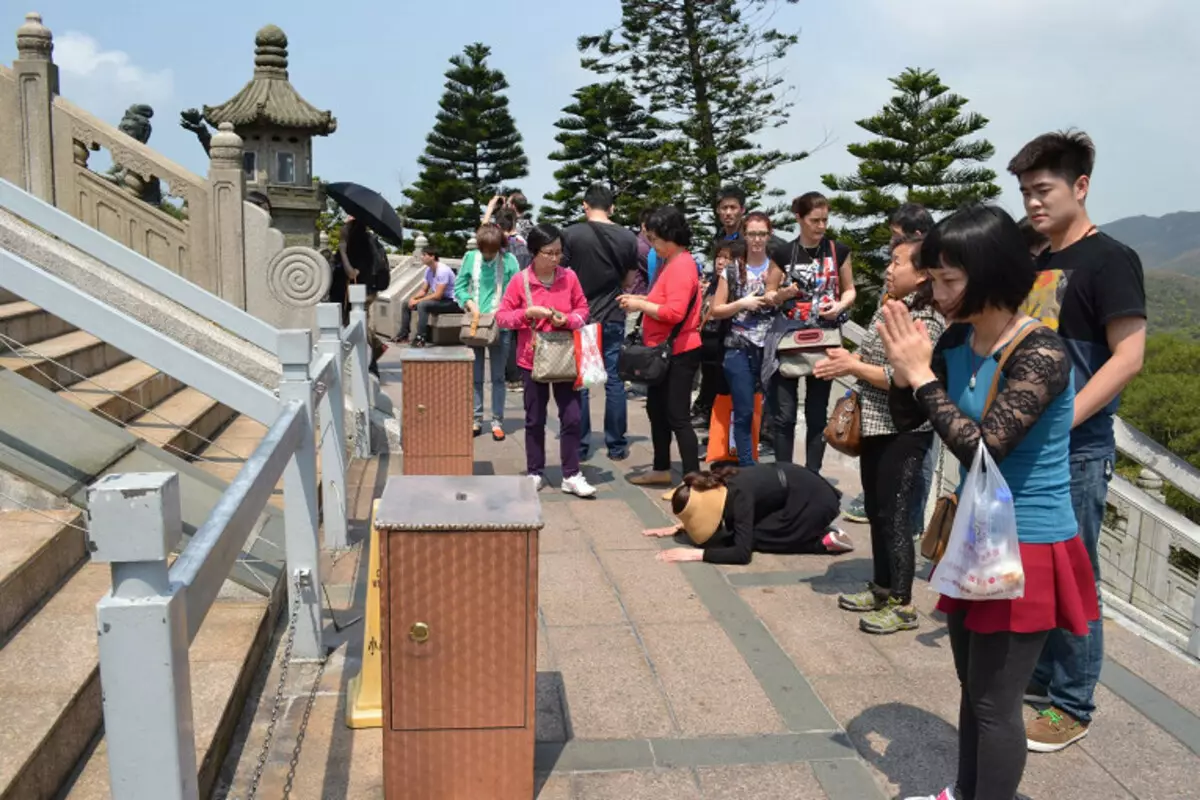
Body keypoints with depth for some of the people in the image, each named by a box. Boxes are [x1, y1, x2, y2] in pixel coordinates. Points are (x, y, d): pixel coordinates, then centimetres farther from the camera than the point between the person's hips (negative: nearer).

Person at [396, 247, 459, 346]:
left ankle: (420, 338, -29)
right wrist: (413, 298, -11)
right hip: (438, 299, 10)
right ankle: (403, 334, 12)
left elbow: (438, 295, -27)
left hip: (451, 302, -9)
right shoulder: (428, 270, 4)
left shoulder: (443, 271, -23)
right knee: (406, 304, 6)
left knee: (422, 304, -33)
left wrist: (417, 301, -23)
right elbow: (423, 290, 10)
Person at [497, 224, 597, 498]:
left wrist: (568, 320, -14)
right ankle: (535, 473, 22)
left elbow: (583, 310, 6)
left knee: (571, 417, 1)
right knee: (535, 419, 10)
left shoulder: (569, 277, -2)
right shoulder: (520, 281, -7)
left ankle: (571, 476, 10)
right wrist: (528, 313, -19)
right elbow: (501, 316, -4)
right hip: (532, 359, -1)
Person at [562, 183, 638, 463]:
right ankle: (617, 446, 13)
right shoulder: (627, 238, -1)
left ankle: (580, 446, 11)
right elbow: (629, 281, 10)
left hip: (580, 317, -2)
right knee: (615, 381, 7)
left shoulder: (570, 235, -9)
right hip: (613, 318, 2)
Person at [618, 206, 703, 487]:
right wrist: (640, 299, 6)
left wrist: (641, 305, -17)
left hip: (679, 353, -11)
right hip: (664, 350, 11)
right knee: (657, 411, 19)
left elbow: (675, 312, -27)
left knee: (677, 417, -6)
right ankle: (662, 469, 32)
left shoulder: (682, 266, -18)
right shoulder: (671, 262, 12)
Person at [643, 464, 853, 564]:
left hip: (816, 501, -8)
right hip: (796, 494, 8)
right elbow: (710, 522, 13)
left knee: (754, 538, -12)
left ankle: (825, 541, -5)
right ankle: (813, 529, 14)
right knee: (741, 531, 6)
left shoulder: (739, 495, -30)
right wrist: (678, 527, 2)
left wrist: (696, 554, -37)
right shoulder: (717, 486, -8)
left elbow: (742, 552, -35)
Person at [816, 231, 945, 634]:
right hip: (875, 426, 9)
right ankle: (882, 588, 29)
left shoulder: (925, 319, -17)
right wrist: (843, 361, -3)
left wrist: (852, 367, -17)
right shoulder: (889, 306, 10)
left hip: (903, 432, -9)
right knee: (876, 511, 16)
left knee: (896, 516, -3)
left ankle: (903, 605, 9)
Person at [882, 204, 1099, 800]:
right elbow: (906, 420, 6)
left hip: (1027, 548, -7)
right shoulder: (958, 339, -2)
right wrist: (903, 368, -12)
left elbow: (982, 450, -29)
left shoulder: (1040, 354, -23)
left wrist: (921, 374, -25)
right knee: (972, 687, 23)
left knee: (994, 701, 5)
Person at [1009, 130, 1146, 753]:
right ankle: (1039, 675, 32)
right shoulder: (1033, 264, 12)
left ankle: (1072, 706, 16)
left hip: (1076, 449, -7)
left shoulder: (1109, 260, -9)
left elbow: (1128, 357, -16)